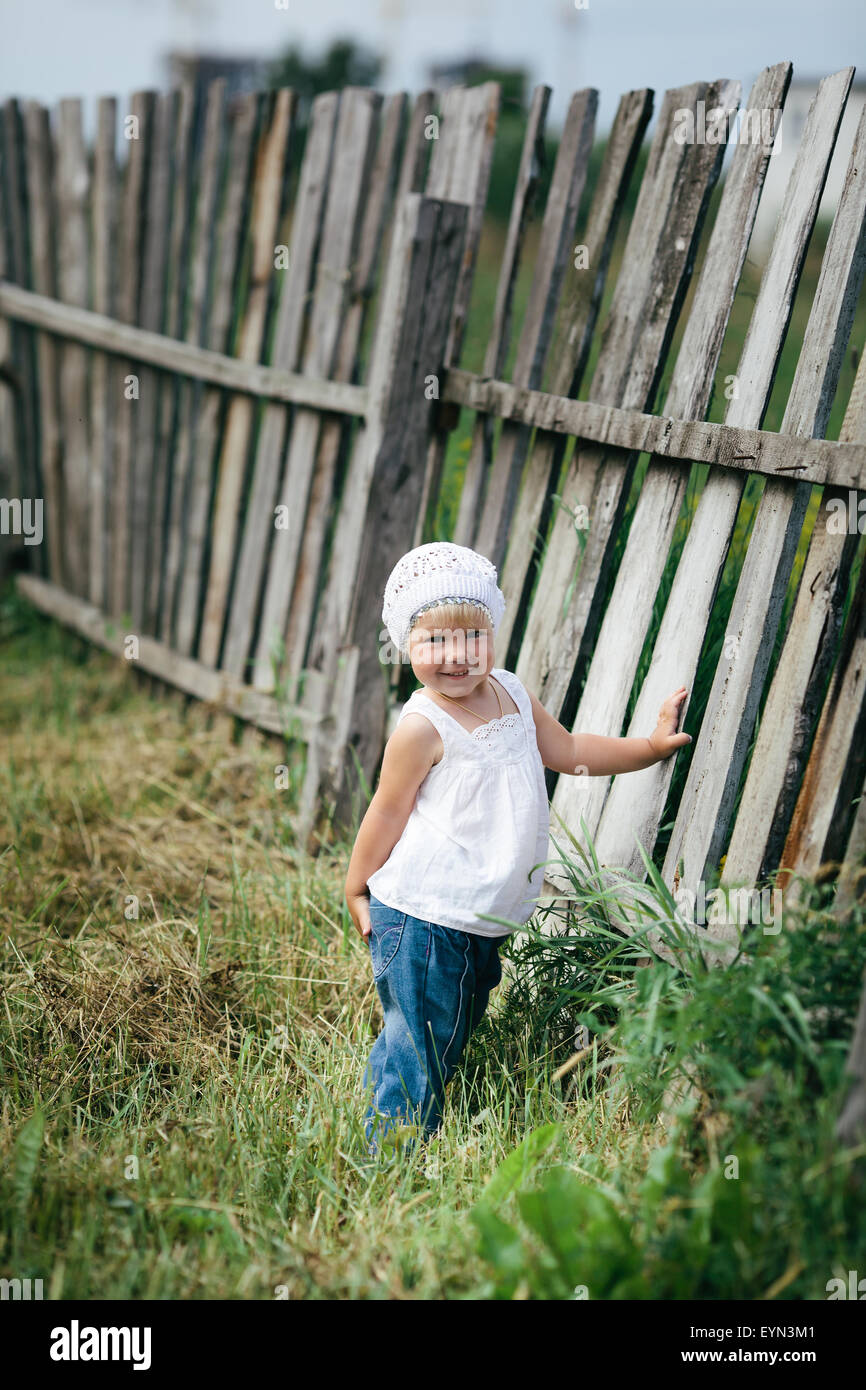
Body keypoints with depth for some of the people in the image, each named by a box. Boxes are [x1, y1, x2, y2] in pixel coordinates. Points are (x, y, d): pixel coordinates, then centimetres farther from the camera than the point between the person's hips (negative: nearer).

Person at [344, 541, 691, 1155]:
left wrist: (651, 745, 11)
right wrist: (356, 890, -1)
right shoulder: (422, 728, -18)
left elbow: (568, 751, 17)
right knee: (416, 1053, -1)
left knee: (454, 1039, 19)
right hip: (422, 916, -8)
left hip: (483, 920, 8)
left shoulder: (510, 692, 5)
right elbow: (387, 814, -9)